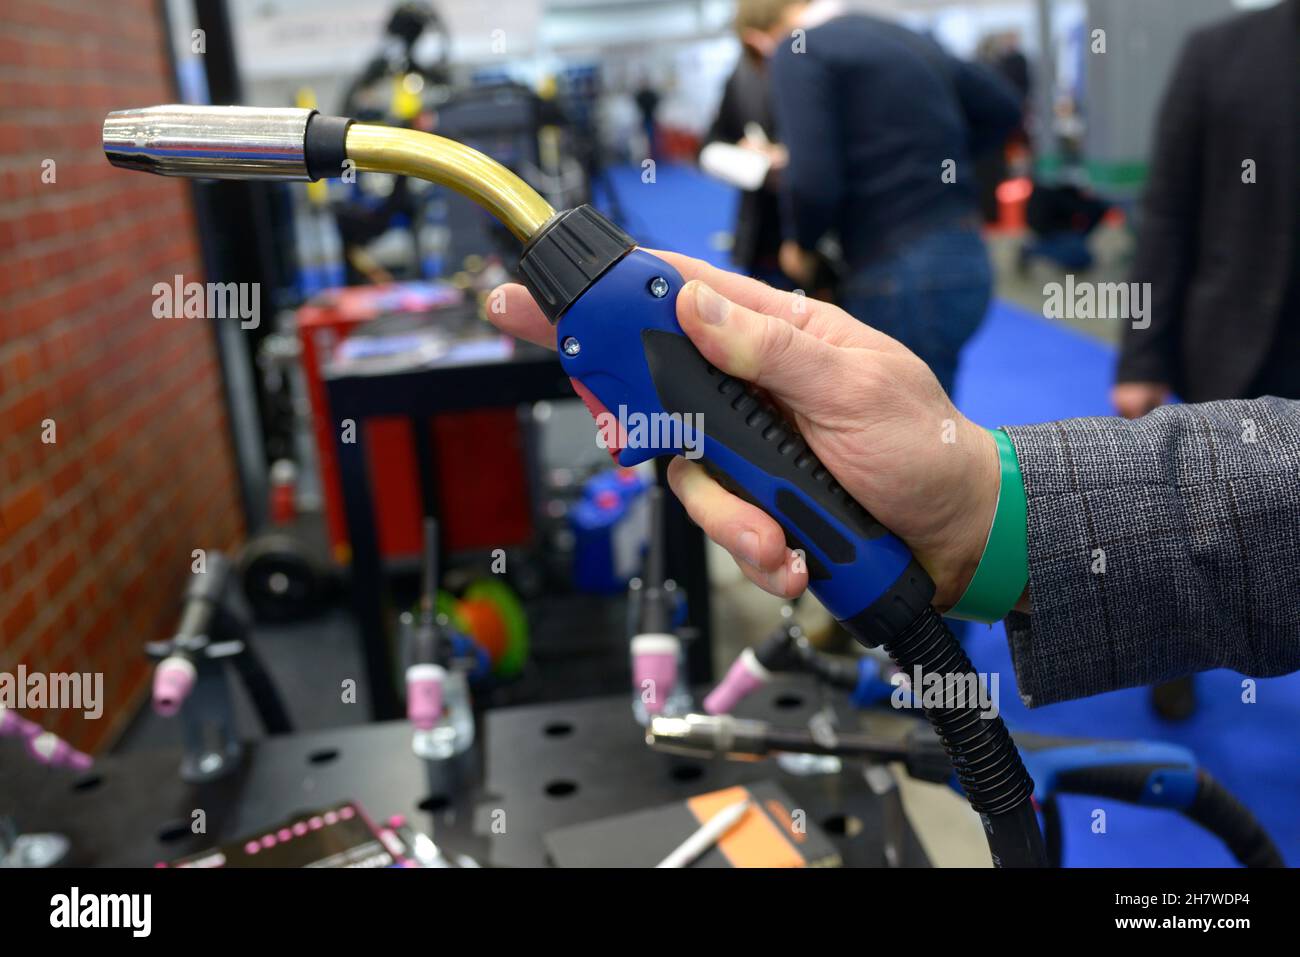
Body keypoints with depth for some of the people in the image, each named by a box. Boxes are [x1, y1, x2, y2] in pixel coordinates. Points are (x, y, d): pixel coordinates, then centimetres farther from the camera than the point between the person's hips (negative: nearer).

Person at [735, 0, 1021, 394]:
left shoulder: (798, 50, -8)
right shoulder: (900, 36, 16)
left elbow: (814, 179, -20)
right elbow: (1002, 107, 23)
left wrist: (801, 244, -1)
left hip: (901, 278, -8)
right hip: (962, 259, 9)